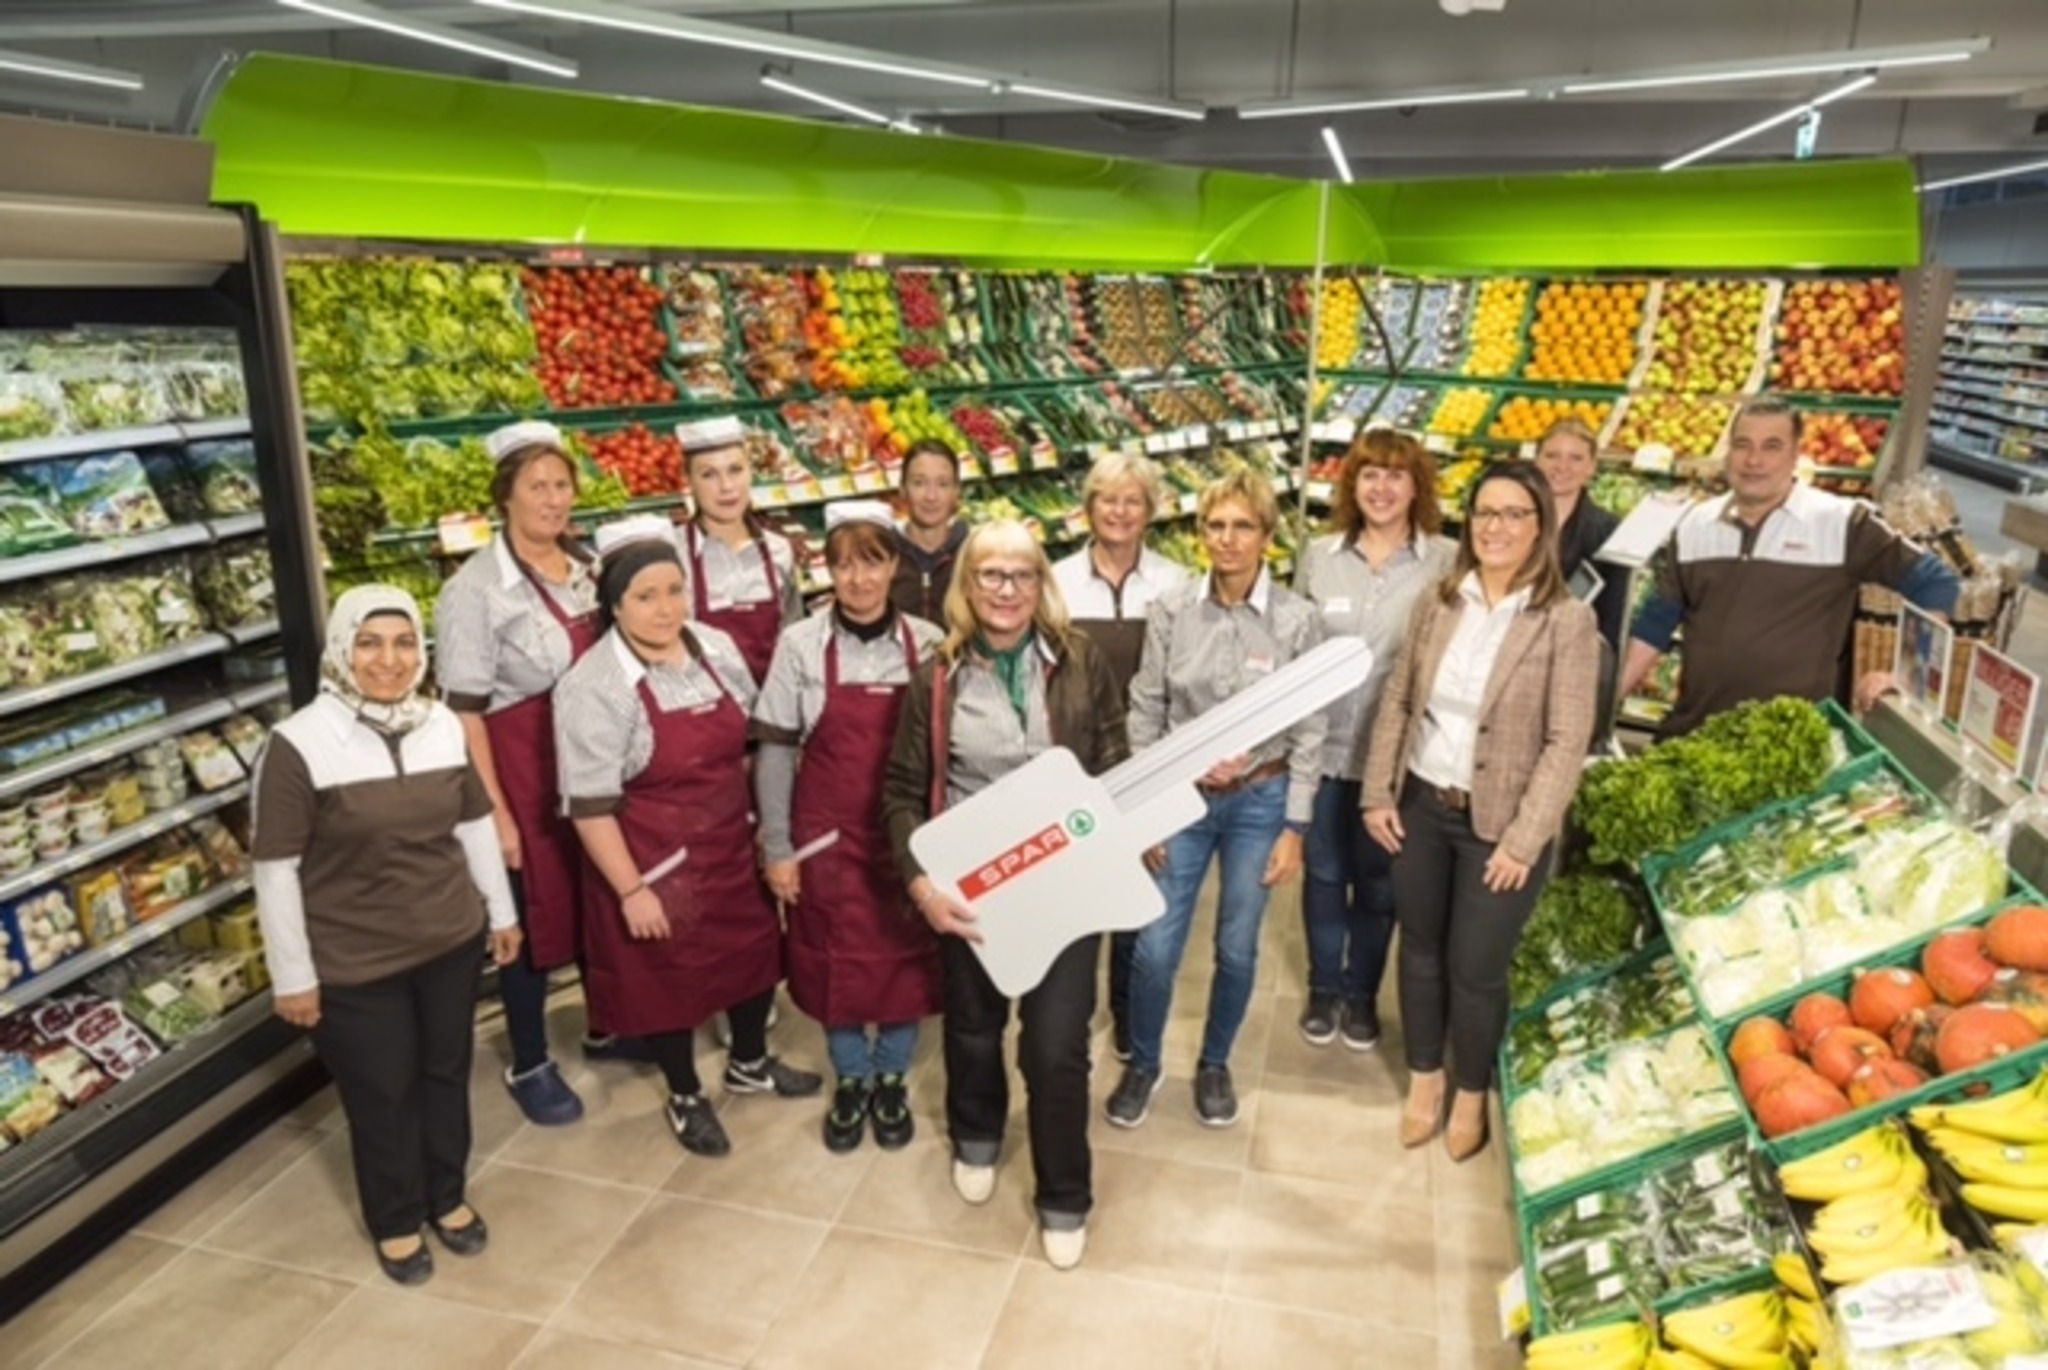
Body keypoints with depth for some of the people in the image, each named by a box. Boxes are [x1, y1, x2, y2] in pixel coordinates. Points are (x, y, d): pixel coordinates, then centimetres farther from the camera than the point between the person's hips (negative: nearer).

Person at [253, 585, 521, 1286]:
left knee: (446, 1073, 19)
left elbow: (475, 822, 9)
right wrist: (293, 974, -10)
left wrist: (502, 910, 13)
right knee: (380, 1094, 13)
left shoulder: (443, 725, -3)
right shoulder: (299, 744, -18)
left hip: (451, 940, 4)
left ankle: (447, 1196, 42)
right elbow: (276, 867, -13)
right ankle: (395, 1221, 37)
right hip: (354, 963, -4)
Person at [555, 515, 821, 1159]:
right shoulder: (593, 687, -21)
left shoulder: (717, 647, -3)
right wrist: (631, 890, -18)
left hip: (729, 845, 6)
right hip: (654, 862, -6)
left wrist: (763, 824, 12)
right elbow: (590, 806, -19)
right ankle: (686, 1098, 37)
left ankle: (750, 1064, 47)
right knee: (669, 976, 11)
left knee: (753, 949, 20)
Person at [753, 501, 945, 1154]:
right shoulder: (801, 645, -8)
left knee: (907, 957, 11)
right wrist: (776, 847, -5)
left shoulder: (929, 644, -4)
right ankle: (850, 1080, 35)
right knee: (836, 961, 12)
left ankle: (891, 1079, 35)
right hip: (828, 836, -1)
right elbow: (774, 750, -4)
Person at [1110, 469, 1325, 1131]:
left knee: (1238, 948, 12)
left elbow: (1309, 731, -5)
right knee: (1154, 948, 3)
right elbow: (1145, 714, -2)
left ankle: (1214, 1064, 36)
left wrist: (1294, 829, -5)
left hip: (1259, 801, 0)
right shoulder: (1170, 611, -7)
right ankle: (1142, 1063, 28)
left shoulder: (1298, 620, -9)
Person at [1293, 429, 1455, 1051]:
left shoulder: (1448, 561, -7)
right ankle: (1323, 988, 35)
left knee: (1378, 881, 14)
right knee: (1323, 873, 15)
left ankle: (1361, 993, 34)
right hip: (1324, 744, 2)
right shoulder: (1319, 556, 1)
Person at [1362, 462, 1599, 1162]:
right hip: (1421, 806, 4)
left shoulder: (1567, 621, -12)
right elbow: (1397, 698, 6)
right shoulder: (1438, 601, 0)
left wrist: (1523, 839, -16)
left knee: (1475, 967, 7)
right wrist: (1378, 792, 1)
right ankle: (1425, 1077, 39)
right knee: (1420, 949, 17)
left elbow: (1567, 743, -13)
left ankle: (1471, 1093, 34)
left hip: (1498, 822, -4)